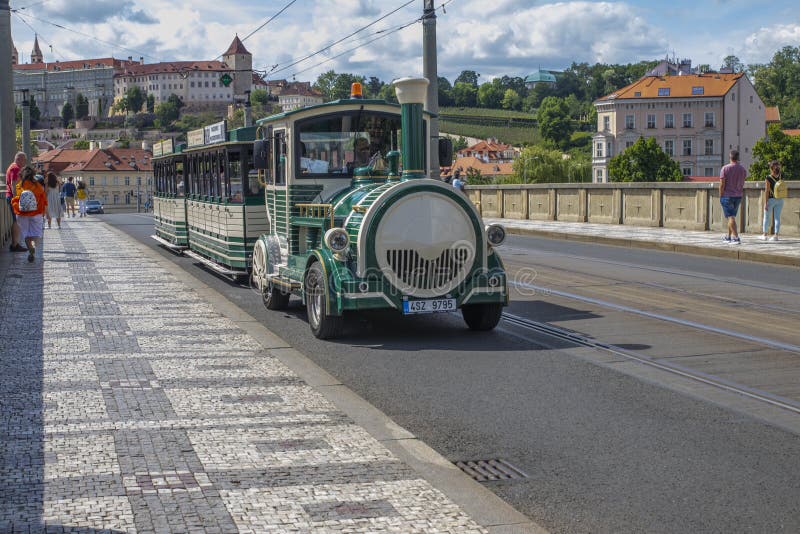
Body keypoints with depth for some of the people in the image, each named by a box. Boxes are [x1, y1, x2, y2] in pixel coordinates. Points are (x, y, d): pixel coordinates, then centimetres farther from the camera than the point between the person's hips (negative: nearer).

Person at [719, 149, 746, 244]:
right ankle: (728, 236, 26)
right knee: (731, 216, 17)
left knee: (730, 217, -6)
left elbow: (722, 184, -12)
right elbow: (742, 184, 8)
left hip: (727, 196, -5)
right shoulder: (742, 169, 3)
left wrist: (721, 197, -4)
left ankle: (736, 238, -15)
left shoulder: (725, 168, -11)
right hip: (738, 196, 5)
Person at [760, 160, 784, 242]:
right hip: (779, 200, 4)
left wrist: (765, 203, -14)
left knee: (767, 217, 9)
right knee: (777, 217, 6)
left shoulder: (768, 179, -16)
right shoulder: (780, 176, -3)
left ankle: (764, 235, 19)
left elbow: (766, 191, -16)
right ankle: (776, 235, 2)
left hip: (770, 199, -4)